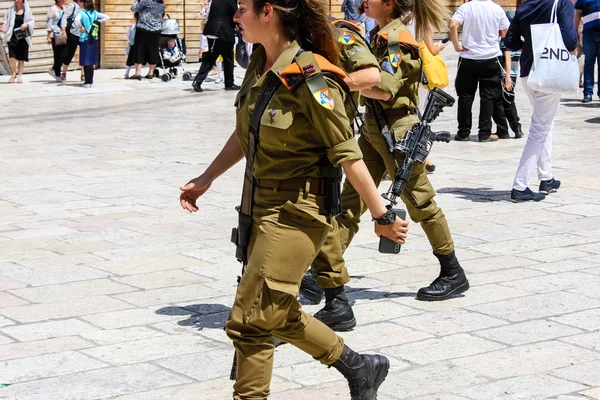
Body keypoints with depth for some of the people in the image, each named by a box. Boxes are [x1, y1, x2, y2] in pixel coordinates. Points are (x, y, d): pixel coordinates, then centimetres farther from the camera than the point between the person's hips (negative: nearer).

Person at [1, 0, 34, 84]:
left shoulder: (27, 11, 5)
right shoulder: (10, 10, 6)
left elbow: (32, 21, 5)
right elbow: (6, 20, 9)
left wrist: (27, 24, -15)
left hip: (23, 37, 0)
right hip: (12, 37, 0)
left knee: (21, 58, 3)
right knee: (12, 57, -11)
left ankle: (19, 76, 14)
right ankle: (13, 73, 10)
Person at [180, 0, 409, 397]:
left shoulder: (310, 77, -20)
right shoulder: (260, 65, 5)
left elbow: (347, 154, -17)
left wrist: (382, 216, -13)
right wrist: (206, 179, 19)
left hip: (296, 212, -9)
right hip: (262, 204, 9)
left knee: (250, 321, -5)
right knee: (279, 316, 19)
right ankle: (360, 368, 35)